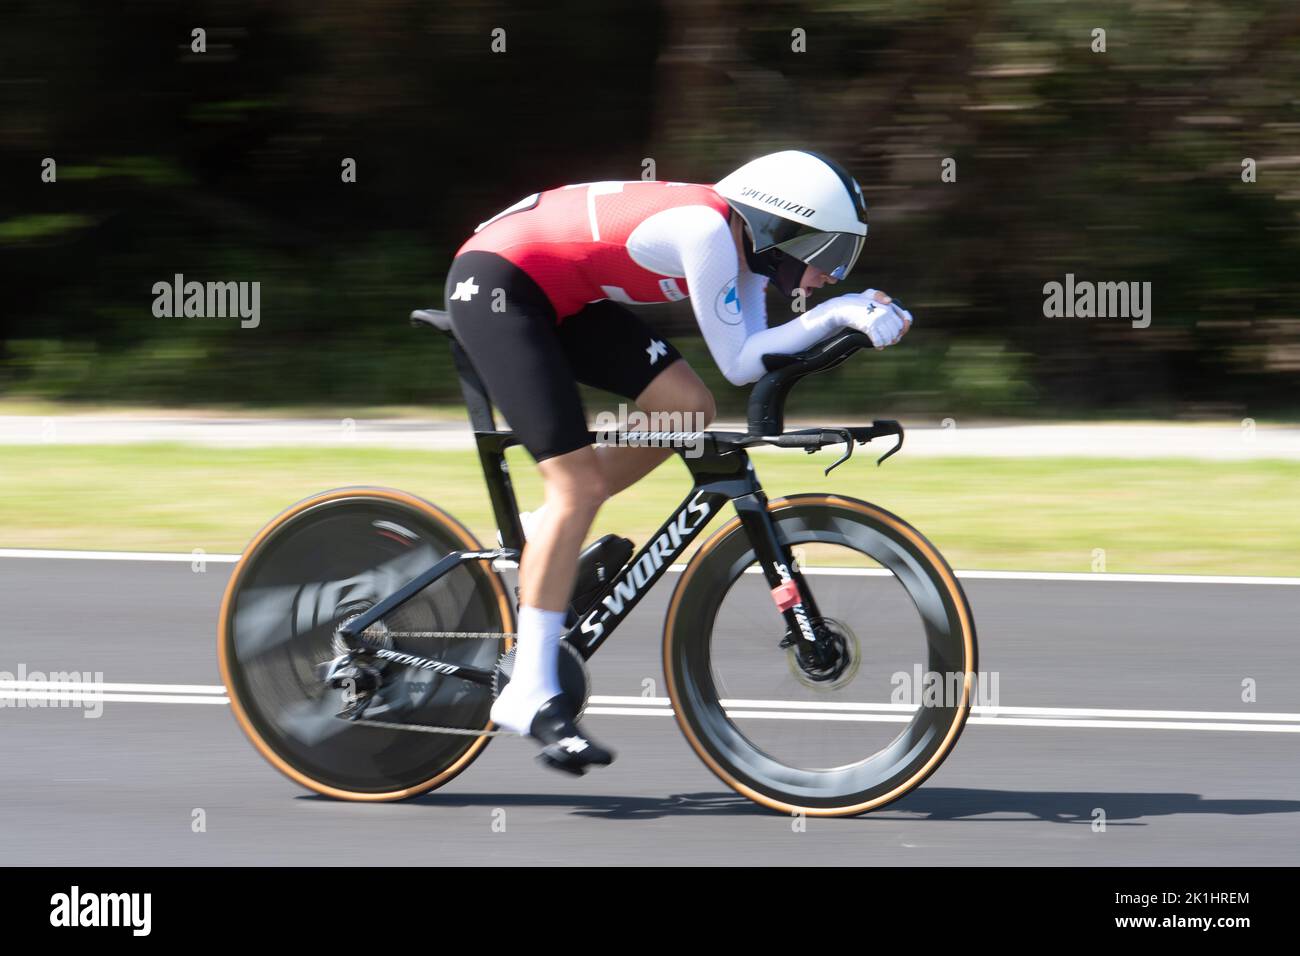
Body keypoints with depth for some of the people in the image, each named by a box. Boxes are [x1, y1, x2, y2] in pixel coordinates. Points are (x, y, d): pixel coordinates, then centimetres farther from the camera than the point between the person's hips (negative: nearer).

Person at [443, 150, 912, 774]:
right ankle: (529, 696, -15)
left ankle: (535, 542, 13)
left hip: (560, 294, 10)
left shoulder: (743, 240, 4)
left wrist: (853, 313, -6)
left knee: (687, 408, 0)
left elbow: (758, 350, 4)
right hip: (494, 284, -10)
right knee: (580, 484, -15)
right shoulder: (708, 230, -23)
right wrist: (838, 314, -21)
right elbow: (737, 364, -21)